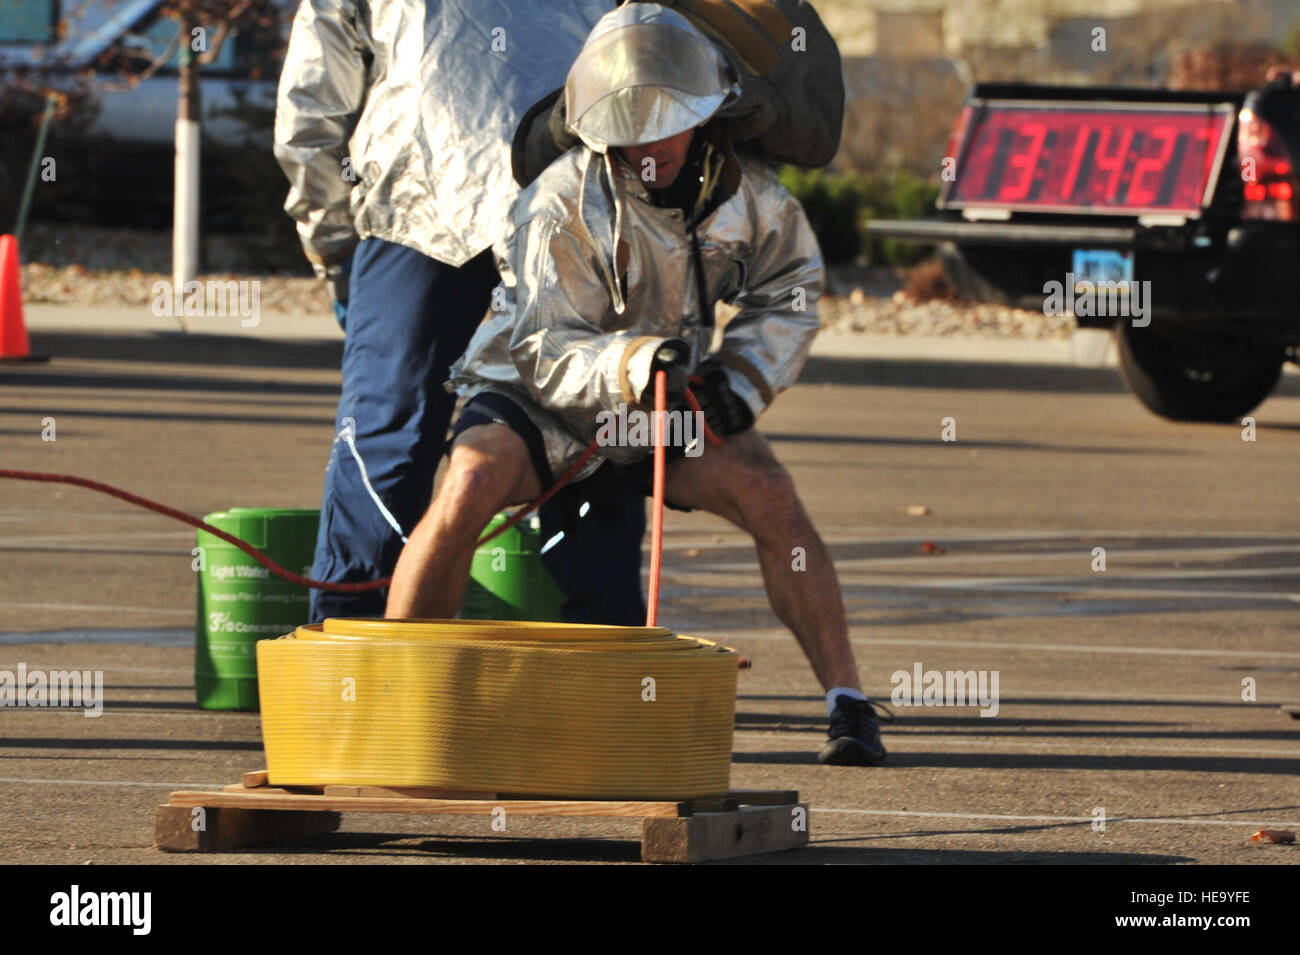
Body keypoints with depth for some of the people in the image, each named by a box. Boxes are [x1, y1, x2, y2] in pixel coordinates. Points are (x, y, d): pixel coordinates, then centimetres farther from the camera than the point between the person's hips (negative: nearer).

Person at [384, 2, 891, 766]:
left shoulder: (742, 187, -10)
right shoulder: (563, 207, -25)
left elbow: (789, 292, 6)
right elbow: (548, 353, -27)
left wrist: (741, 379, -11)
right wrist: (628, 365, -47)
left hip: (668, 402, 3)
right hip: (541, 396, -3)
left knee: (769, 494, -21)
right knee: (468, 491, -31)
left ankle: (848, 701, -11)